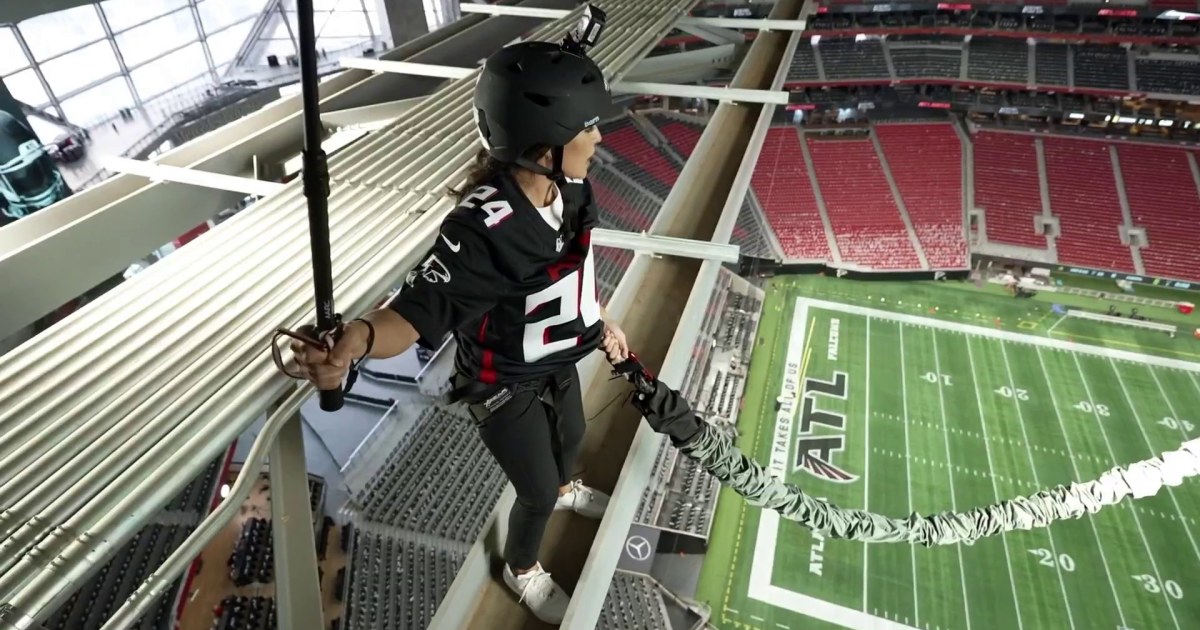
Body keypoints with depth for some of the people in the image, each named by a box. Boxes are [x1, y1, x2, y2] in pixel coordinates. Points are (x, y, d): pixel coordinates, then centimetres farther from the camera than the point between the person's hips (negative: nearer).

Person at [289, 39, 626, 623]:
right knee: (537, 492, 15)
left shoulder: (570, 188, -16)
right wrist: (359, 336, -65)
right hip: (504, 387, -7)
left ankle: (565, 489, 74)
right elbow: (415, 312, -43)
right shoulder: (480, 230, -39)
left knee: (570, 438, 34)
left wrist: (601, 320, 15)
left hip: (558, 361, 7)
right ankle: (521, 570, 53)